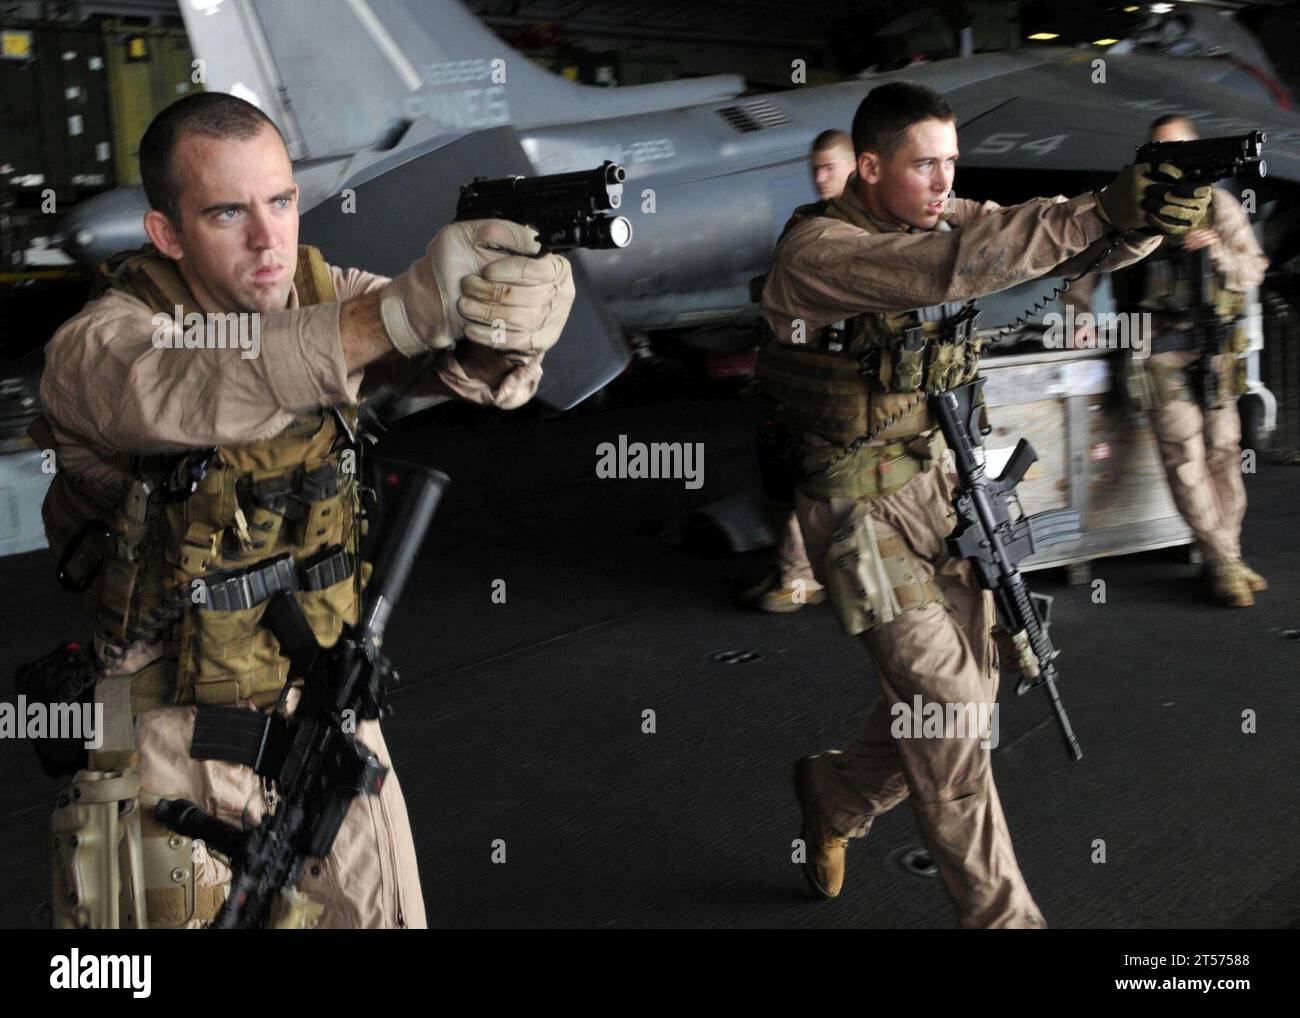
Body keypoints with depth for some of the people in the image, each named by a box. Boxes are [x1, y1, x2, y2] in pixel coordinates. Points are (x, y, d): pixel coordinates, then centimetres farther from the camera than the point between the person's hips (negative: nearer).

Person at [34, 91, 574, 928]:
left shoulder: (328, 298, -5)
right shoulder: (96, 348, -19)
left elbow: (480, 367, -21)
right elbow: (201, 389, -42)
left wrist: (517, 307, -46)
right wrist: (405, 309, -57)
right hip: (169, 744, -4)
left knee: (385, 914, 12)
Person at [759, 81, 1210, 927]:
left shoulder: (948, 219, 2)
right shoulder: (814, 249, -18)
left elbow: (1070, 246, -7)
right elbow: (941, 267, -35)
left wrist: (1145, 214, -30)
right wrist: (1101, 211, -39)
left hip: (947, 484, 7)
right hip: (863, 507, -7)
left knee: (964, 698, 12)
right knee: (950, 710, -4)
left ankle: (834, 793, 39)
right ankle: (1000, 913, 14)